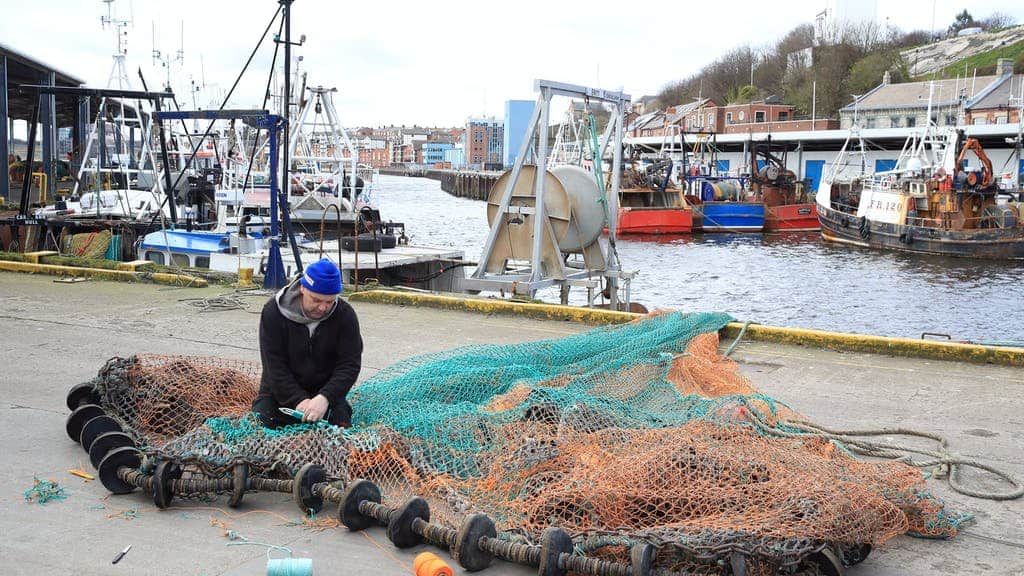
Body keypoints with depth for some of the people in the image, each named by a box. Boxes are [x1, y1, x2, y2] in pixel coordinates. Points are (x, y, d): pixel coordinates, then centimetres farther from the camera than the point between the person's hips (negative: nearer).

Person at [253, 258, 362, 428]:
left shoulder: (345, 315, -13)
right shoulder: (273, 312, -16)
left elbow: (350, 365, -15)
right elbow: (274, 365, -17)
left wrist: (325, 397, -30)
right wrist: (298, 400, -27)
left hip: (325, 391, 0)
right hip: (280, 391, 0)